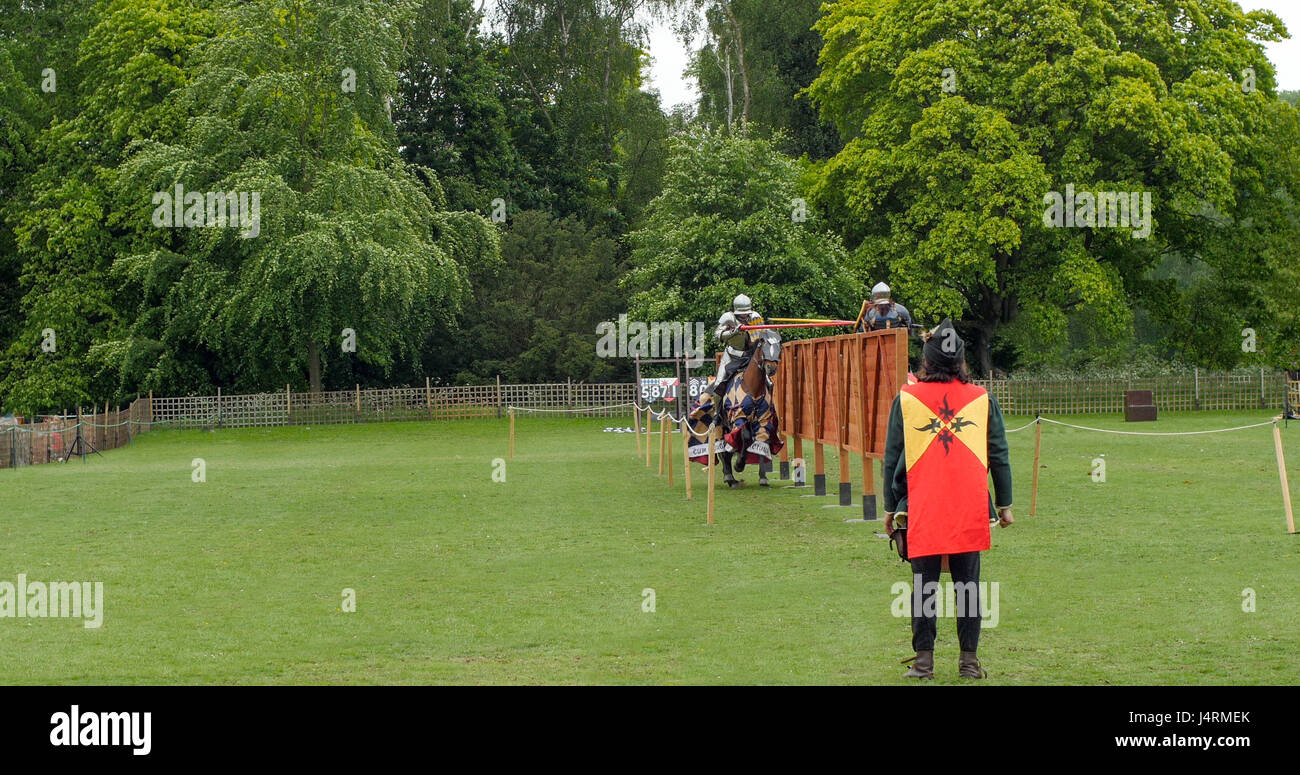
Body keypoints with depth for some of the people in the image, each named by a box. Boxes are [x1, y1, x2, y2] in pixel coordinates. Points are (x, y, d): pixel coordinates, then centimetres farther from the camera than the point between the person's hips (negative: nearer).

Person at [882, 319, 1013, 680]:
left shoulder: (906, 399, 1)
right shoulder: (983, 399, 4)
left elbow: (891, 459, 5)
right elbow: (999, 456, 7)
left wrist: (891, 508, 13)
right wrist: (1004, 504, 15)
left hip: (922, 511, -1)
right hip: (971, 512, 1)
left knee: (923, 584, 4)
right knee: (968, 584, 6)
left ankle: (924, 659, 5)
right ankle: (969, 659, 8)